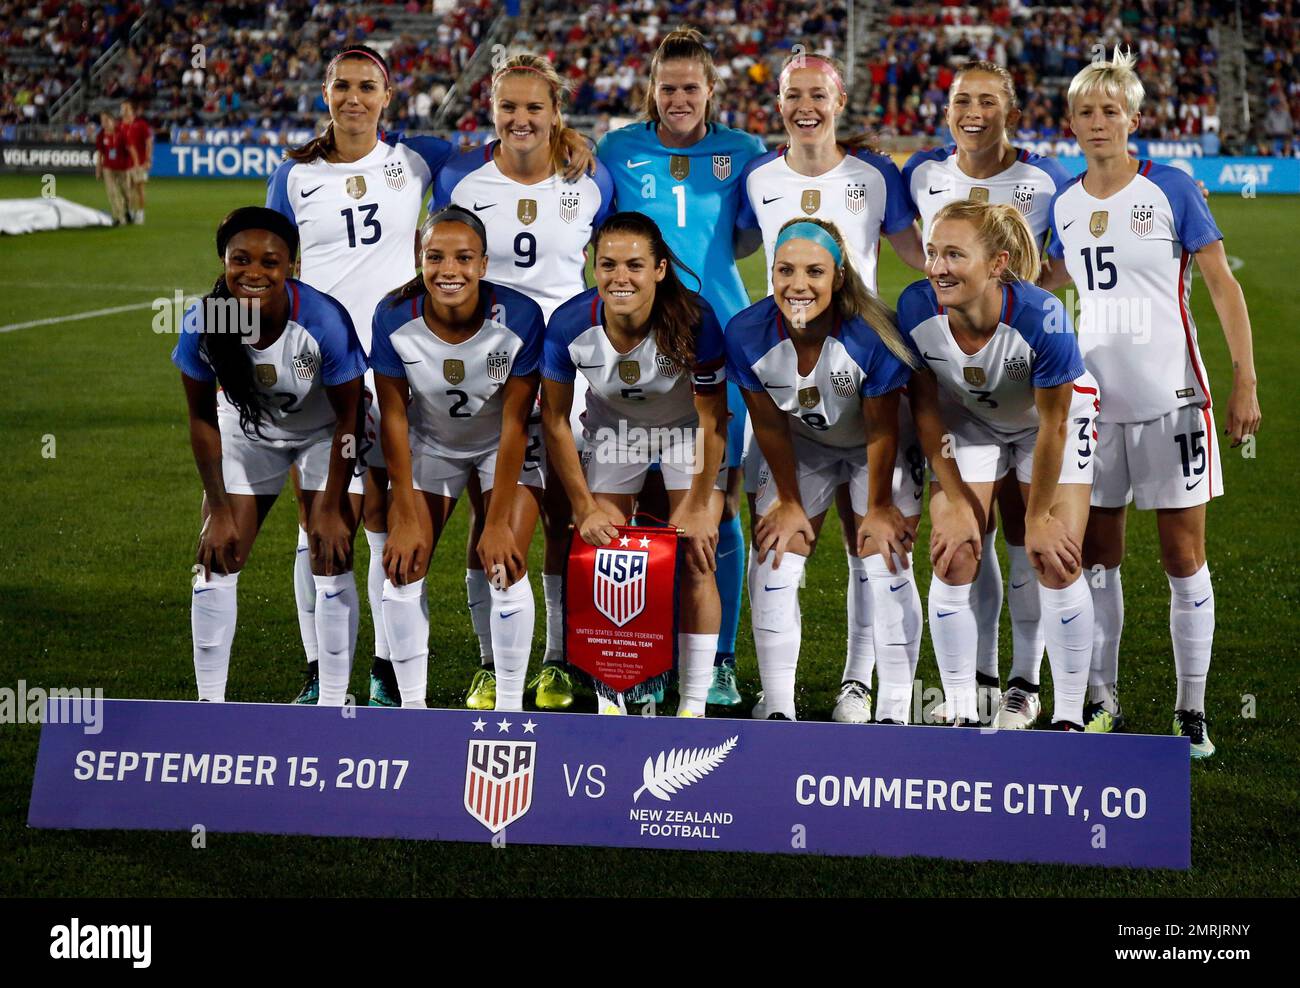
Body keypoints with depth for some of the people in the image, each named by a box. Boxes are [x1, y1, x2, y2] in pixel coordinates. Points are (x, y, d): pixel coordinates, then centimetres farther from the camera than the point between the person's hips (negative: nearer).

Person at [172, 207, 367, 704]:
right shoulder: (202, 323, -28)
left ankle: (333, 702, 3)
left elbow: (348, 415, -19)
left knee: (330, 562, -8)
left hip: (323, 434, -2)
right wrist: (219, 509, -10)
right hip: (247, 430, 3)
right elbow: (203, 420, -11)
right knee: (216, 561, 0)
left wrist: (331, 509, -15)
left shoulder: (324, 320, -35)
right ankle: (210, 704, 11)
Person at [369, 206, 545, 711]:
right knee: (402, 570, -6)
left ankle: (510, 710, 1)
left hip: (504, 446, -2)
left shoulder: (519, 317, -31)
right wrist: (407, 517, -13)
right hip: (430, 443, 2)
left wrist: (498, 522, -20)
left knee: (505, 569, -13)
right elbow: (394, 418, -15)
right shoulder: (394, 318, -26)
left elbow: (514, 425, -23)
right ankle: (412, 707, 9)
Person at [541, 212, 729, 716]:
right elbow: (555, 420, -14)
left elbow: (713, 419, -21)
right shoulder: (570, 324, -29)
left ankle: (695, 705, 3)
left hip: (688, 430, -2)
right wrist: (585, 507, -12)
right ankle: (610, 702, 11)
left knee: (696, 562, -9)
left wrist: (698, 505, -16)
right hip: (612, 429, 2)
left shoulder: (694, 320, -34)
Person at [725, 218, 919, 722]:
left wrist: (879, 508, -11)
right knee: (775, 563, -2)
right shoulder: (747, 334, -28)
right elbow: (769, 425, -12)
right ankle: (777, 708, 8)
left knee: (886, 566, -7)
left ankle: (895, 711, 2)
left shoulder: (871, 336, -36)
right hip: (799, 447, 3)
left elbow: (881, 431, -22)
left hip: (873, 448, -3)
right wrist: (789, 503, -3)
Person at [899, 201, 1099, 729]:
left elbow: (1053, 426, -24)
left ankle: (1069, 718, 8)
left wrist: (1039, 517, -14)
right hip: (968, 420, 3)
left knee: (1057, 562, -7)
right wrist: (957, 503, -10)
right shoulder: (917, 309, -29)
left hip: (1055, 415, -2)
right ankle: (961, 715, 6)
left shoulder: (1040, 317, -38)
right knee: (954, 559, -7)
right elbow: (926, 408, -13)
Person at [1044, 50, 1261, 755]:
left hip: (1171, 399, -4)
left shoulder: (1172, 190, -6)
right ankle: (1101, 701, 18)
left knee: (1184, 558, 1)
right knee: (1096, 557, 7)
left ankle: (1190, 709, 9)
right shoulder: (1064, 206, 5)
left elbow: (1223, 285, -6)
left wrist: (1244, 380, -11)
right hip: (1095, 401, 4)